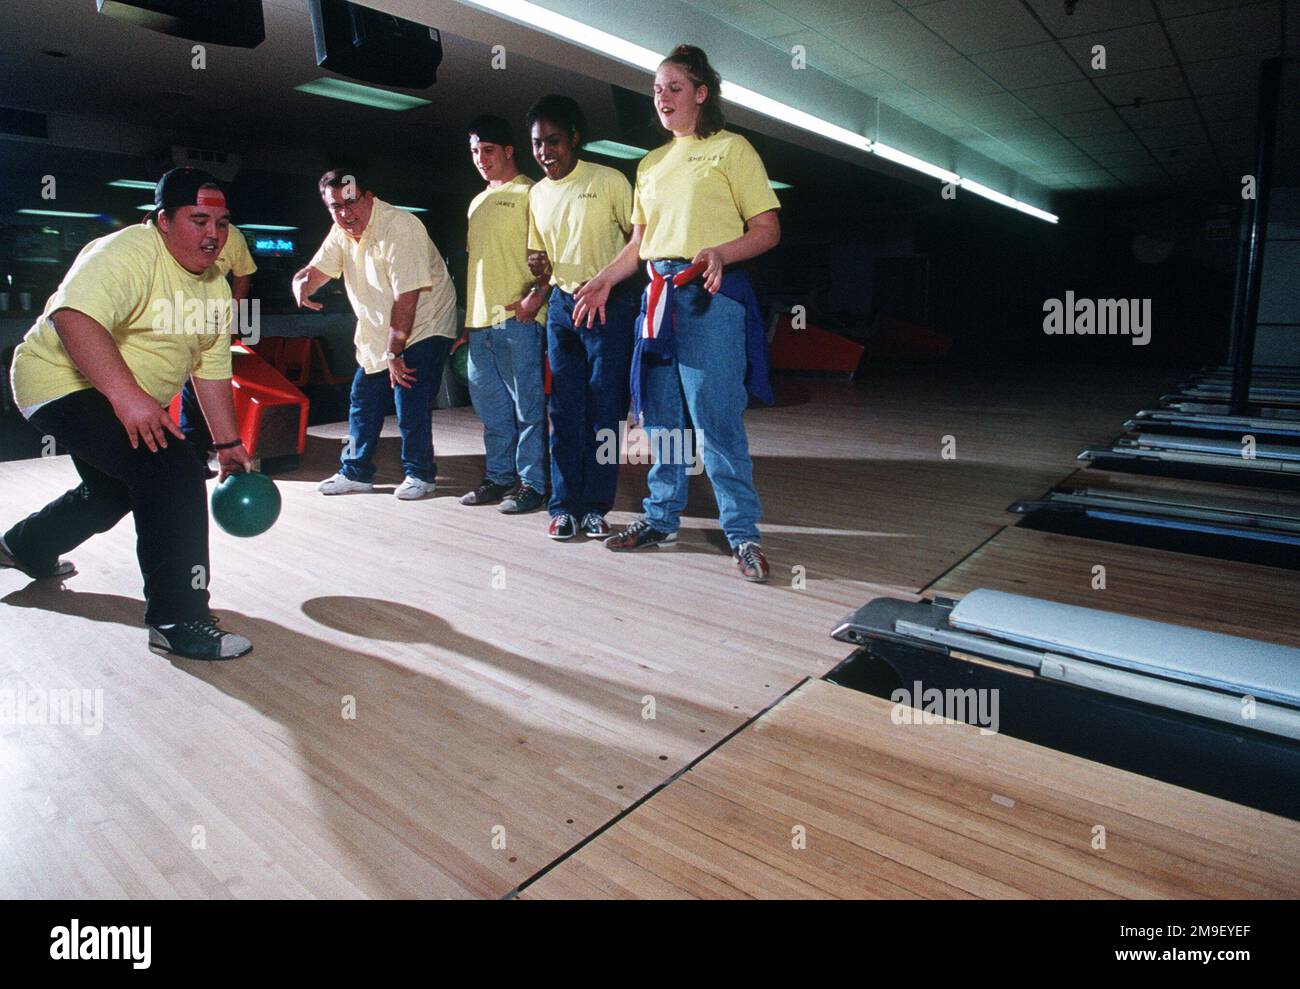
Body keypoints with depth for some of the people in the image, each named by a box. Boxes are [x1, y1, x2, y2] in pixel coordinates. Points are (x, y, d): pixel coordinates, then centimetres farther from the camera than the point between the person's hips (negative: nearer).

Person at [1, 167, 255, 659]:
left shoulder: (214, 286, 4)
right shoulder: (127, 253, -22)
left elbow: (212, 369, 8)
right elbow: (74, 318, -38)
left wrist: (228, 443, 7)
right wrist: (127, 395, -48)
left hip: (132, 404, 10)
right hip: (63, 383, -10)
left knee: (112, 491, 28)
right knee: (173, 472, -27)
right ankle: (176, 620, -21)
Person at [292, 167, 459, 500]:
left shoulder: (399, 227, -24)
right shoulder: (342, 231, 1)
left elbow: (406, 298, -27)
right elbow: (315, 270, 2)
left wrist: (394, 352, -23)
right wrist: (301, 284, -25)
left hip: (424, 327, -8)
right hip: (377, 334, 8)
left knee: (410, 404, -13)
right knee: (363, 399, 8)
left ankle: (420, 474, 5)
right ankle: (356, 472, 22)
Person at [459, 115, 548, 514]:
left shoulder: (528, 192, 0)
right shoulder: (477, 203, 25)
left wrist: (535, 295, -23)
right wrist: (467, 316, 20)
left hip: (516, 317, -8)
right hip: (479, 319, 9)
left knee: (528, 404, -6)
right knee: (490, 406, 11)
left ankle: (532, 483, -1)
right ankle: (499, 477, 20)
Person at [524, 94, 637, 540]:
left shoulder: (610, 180, 0)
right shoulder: (537, 194, 15)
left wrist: (610, 284, -11)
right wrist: (538, 270, 0)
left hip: (609, 306, -4)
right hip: (562, 305, 5)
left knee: (604, 410, -4)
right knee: (564, 410, 1)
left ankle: (596, 507, 3)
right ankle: (564, 506, 6)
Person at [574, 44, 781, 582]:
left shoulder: (731, 148, 3)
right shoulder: (651, 163, 21)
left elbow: (767, 229, -3)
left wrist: (720, 253, -21)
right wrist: (605, 278, 10)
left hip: (711, 294, -6)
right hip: (658, 294, 6)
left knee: (716, 416, -12)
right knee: (659, 413, 7)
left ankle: (742, 532, -4)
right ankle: (661, 517, 18)